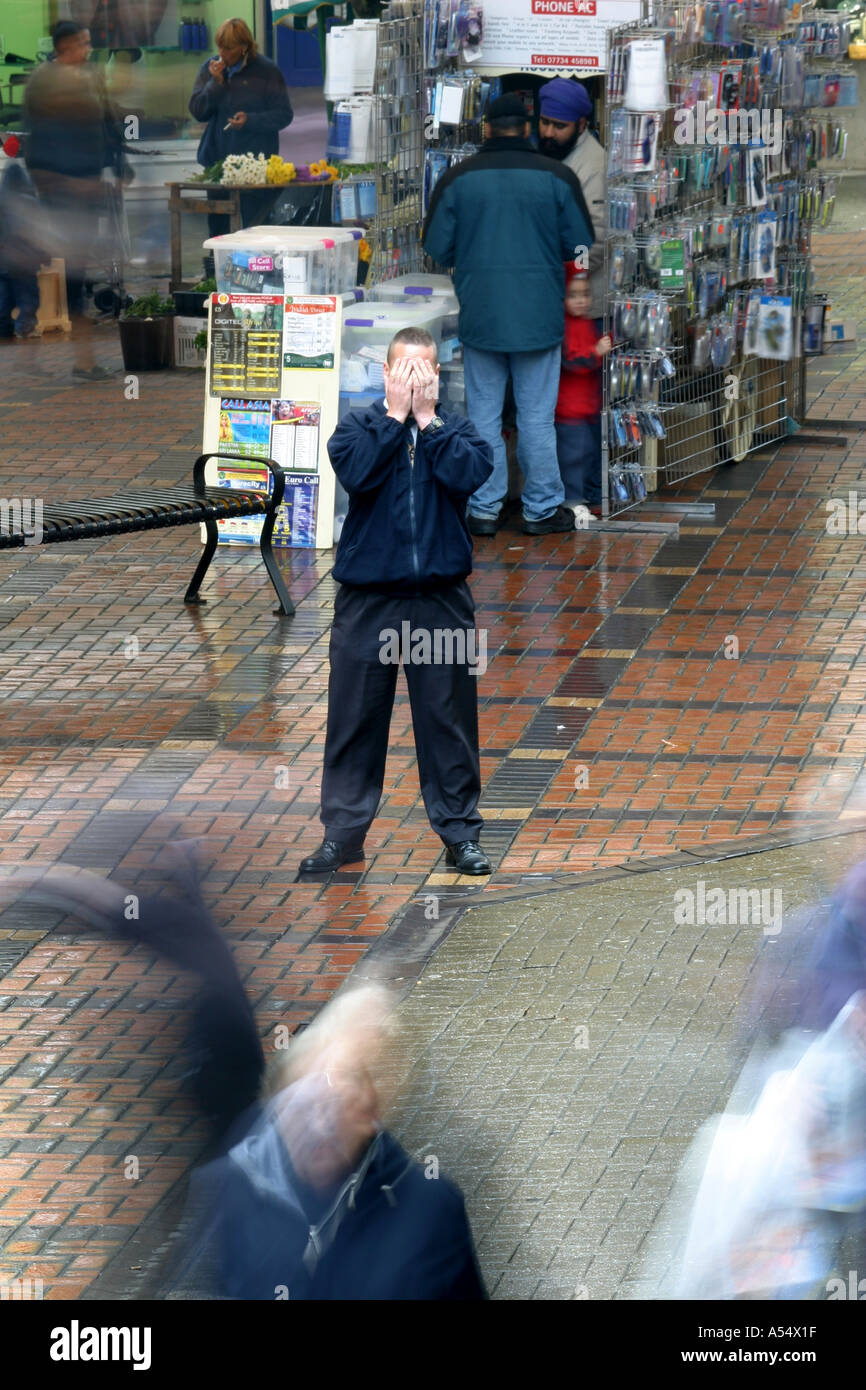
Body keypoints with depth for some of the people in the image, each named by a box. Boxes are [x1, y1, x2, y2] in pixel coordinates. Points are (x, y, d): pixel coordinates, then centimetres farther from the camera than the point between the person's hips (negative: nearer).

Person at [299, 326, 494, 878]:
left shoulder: (456, 430, 6)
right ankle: (343, 832, 13)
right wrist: (397, 414, -12)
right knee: (355, 717, 4)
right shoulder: (360, 426, 4)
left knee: (449, 718, 5)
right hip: (368, 598, 0)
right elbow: (356, 471, -16)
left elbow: (468, 474, -15)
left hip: (441, 599, 0)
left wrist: (427, 418, -10)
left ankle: (460, 831, 15)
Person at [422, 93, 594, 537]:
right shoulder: (556, 177, -5)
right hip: (539, 316, -1)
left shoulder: (458, 179, -3)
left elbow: (436, 249, 0)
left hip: (480, 313, 1)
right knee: (536, 417, 6)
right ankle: (541, 509, 12)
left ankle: (485, 510, 12)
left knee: (483, 414, 9)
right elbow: (580, 246, 0)